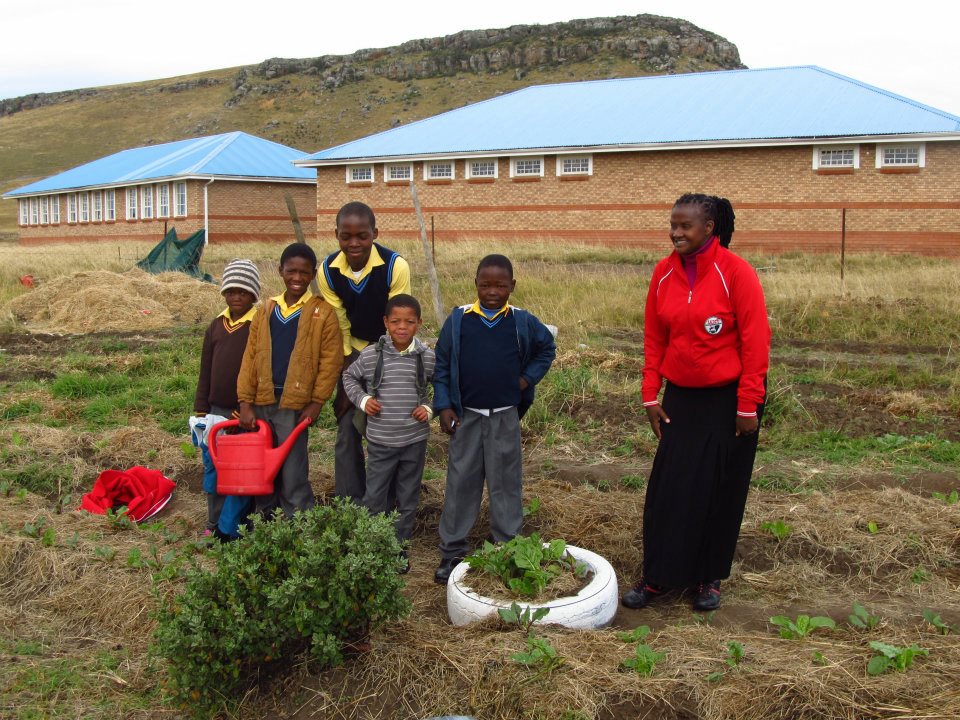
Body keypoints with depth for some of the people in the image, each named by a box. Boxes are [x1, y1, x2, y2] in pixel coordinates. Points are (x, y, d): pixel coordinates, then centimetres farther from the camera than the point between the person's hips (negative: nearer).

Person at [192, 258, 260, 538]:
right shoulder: (216, 325, 11)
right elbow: (205, 371, 14)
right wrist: (201, 410, 11)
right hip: (217, 411, 6)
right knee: (213, 468, 11)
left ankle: (229, 529, 7)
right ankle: (214, 522, 24)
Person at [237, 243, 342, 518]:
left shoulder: (323, 313, -3)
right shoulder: (266, 311, 9)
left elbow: (331, 360, -5)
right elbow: (250, 357, 6)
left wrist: (316, 403, -9)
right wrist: (246, 402, -1)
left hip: (294, 406, -4)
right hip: (262, 403, 5)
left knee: (293, 475, 0)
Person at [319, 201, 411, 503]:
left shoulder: (395, 266, -25)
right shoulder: (329, 270, -15)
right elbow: (340, 330, -9)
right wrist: (345, 385, -9)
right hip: (354, 352, 3)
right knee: (347, 431, 0)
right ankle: (349, 503, 11)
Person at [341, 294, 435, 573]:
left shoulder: (427, 357, -6)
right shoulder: (371, 354, -7)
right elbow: (350, 377, 11)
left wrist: (431, 409, -6)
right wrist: (362, 400, -4)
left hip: (414, 440, 1)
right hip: (380, 441, -1)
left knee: (408, 500, 12)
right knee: (374, 498, 5)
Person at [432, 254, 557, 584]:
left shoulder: (522, 322, -2)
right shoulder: (458, 320, -3)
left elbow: (547, 349, 15)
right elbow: (442, 365, 2)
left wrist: (528, 378, 2)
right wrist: (444, 406, -4)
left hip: (506, 417, 0)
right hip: (466, 417, 0)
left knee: (506, 483, 8)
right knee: (460, 483, 6)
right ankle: (451, 552, 16)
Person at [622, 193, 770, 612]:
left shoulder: (735, 272, -15)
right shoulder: (664, 273, -1)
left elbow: (755, 342, -14)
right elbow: (654, 338, 6)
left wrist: (749, 406, -14)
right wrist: (650, 395, 3)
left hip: (727, 398, -4)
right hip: (680, 396, 4)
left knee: (719, 492, 8)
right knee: (668, 488, 3)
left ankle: (709, 579, 22)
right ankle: (657, 577, 14)